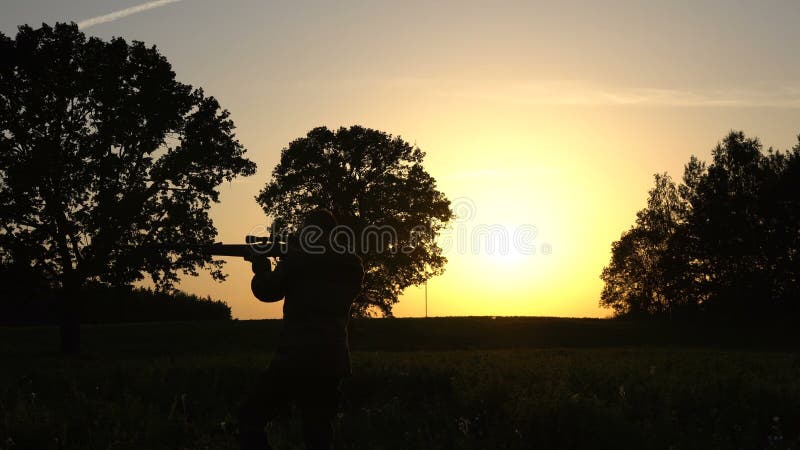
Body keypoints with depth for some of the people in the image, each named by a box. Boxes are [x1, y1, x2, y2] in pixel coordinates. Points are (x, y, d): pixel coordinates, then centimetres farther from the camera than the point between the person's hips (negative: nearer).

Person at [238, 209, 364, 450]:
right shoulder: (352, 265, 9)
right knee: (319, 430, 14)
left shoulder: (299, 256, -6)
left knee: (250, 417, 7)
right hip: (334, 360, 6)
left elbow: (267, 291, 2)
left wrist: (261, 267, 22)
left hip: (296, 358, -6)